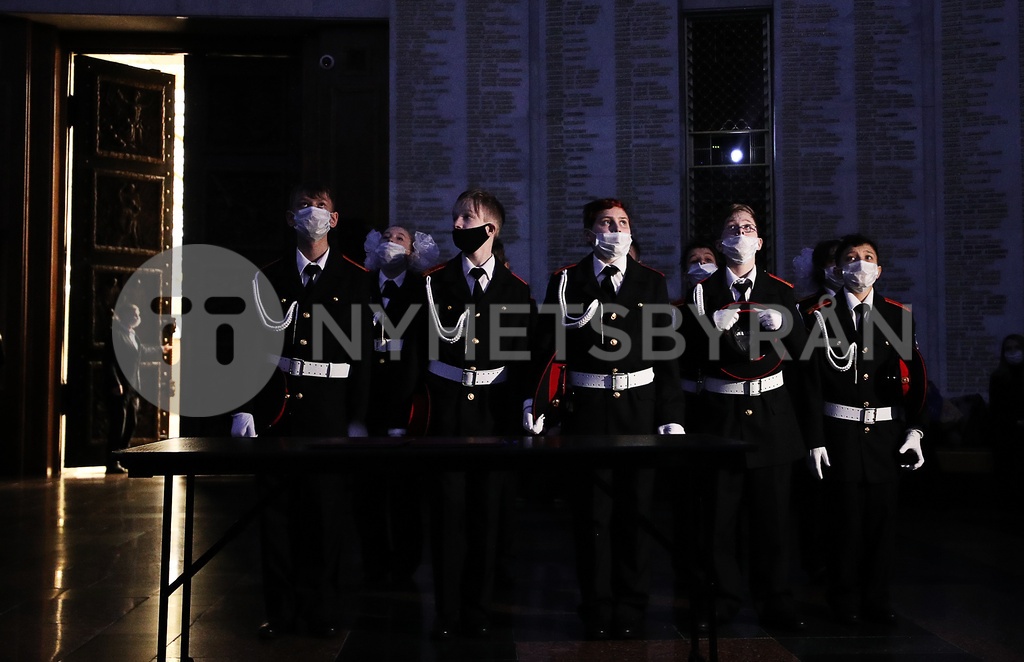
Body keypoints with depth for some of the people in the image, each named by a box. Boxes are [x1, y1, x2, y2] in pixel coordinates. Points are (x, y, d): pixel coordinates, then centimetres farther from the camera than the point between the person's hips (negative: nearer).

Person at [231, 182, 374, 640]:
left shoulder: (353, 280, 4)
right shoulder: (269, 278, 9)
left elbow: (364, 353, 0)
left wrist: (358, 419, -5)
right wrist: (243, 408, -1)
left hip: (329, 407, -1)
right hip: (276, 404, 2)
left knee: (325, 508, 3)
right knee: (277, 507, 5)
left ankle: (320, 609, 16)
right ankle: (281, 610, 16)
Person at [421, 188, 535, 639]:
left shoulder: (516, 289, 4)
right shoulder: (434, 282, 3)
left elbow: (526, 355, 4)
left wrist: (524, 410, -1)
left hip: (495, 408, 0)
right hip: (447, 404, 0)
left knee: (487, 509, 7)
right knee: (448, 508, 0)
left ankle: (479, 610, 20)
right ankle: (448, 611, 13)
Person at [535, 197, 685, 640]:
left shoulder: (652, 282, 7)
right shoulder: (566, 282, 3)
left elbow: (666, 354, 4)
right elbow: (546, 350, 3)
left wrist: (672, 418, -1)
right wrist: (564, 322, -18)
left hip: (640, 405, 1)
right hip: (586, 407, -1)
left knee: (636, 509, 7)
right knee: (591, 512, 4)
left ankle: (631, 611, 20)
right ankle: (597, 610, 18)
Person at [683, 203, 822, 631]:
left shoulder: (781, 291, 9)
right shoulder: (703, 292, 7)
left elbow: (799, 354, 9)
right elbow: (687, 351, -2)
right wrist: (712, 325, -15)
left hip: (771, 412, 1)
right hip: (720, 414, 0)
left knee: (772, 510, 3)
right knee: (720, 511, 2)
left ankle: (776, 602, 14)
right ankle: (724, 597, 16)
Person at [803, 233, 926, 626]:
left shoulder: (899, 316, 8)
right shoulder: (821, 316, 1)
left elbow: (916, 377, 7)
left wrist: (914, 430, 0)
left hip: (887, 431, 2)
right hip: (840, 430, -2)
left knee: (883, 515, 5)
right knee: (845, 516, 2)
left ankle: (877, 598, 20)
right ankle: (845, 600, 17)